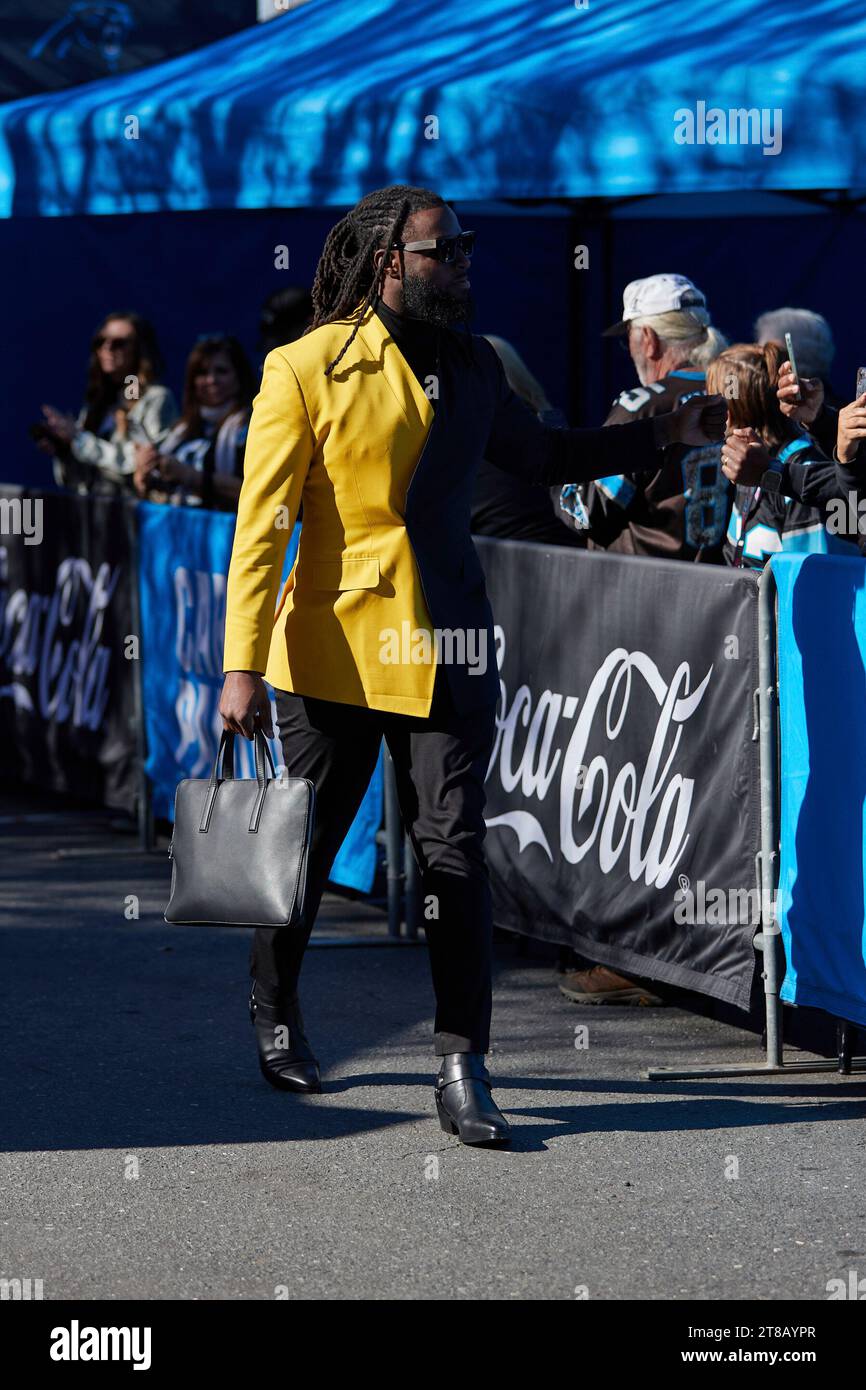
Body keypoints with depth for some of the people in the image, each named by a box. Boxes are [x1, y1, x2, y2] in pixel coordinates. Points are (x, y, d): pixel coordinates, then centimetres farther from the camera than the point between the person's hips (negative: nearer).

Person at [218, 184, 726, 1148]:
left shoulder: (471, 366, 10)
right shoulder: (307, 369, -7)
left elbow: (539, 455, 27)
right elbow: (261, 524, -8)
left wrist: (665, 434, 17)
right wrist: (242, 666, -13)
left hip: (446, 650, 3)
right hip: (334, 644, -3)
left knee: (454, 851, -6)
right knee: (304, 845, 10)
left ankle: (461, 1068, -5)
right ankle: (275, 1014, 35)